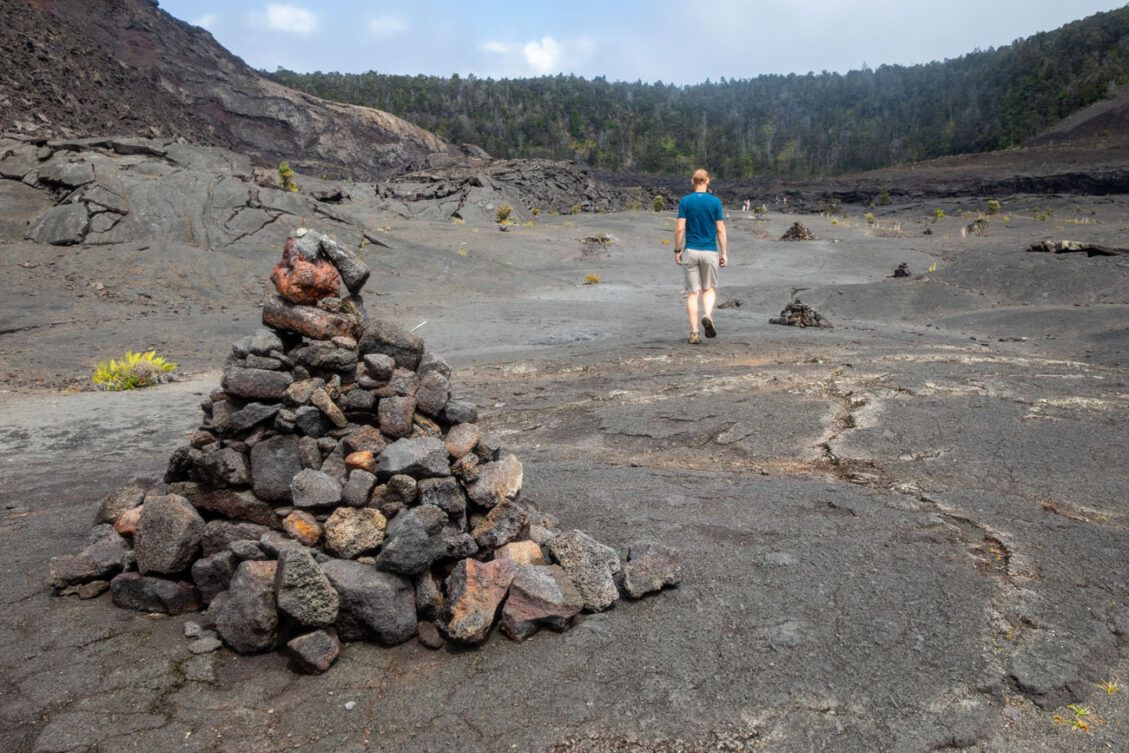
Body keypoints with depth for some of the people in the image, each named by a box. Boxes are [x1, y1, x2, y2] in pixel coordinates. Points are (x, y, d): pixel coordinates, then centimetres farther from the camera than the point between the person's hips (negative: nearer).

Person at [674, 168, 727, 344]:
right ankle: (708, 316, -12)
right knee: (709, 288, 16)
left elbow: (680, 228, -6)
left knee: (693, 292, 4)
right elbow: (720, 229, -3)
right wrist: (724, 253, 3)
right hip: (710, 251, 0)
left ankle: (694, 333, -1)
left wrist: (677, 250, 3)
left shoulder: (685, 201, -1)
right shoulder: (715, 201, -1)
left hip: (690, 251, 0)